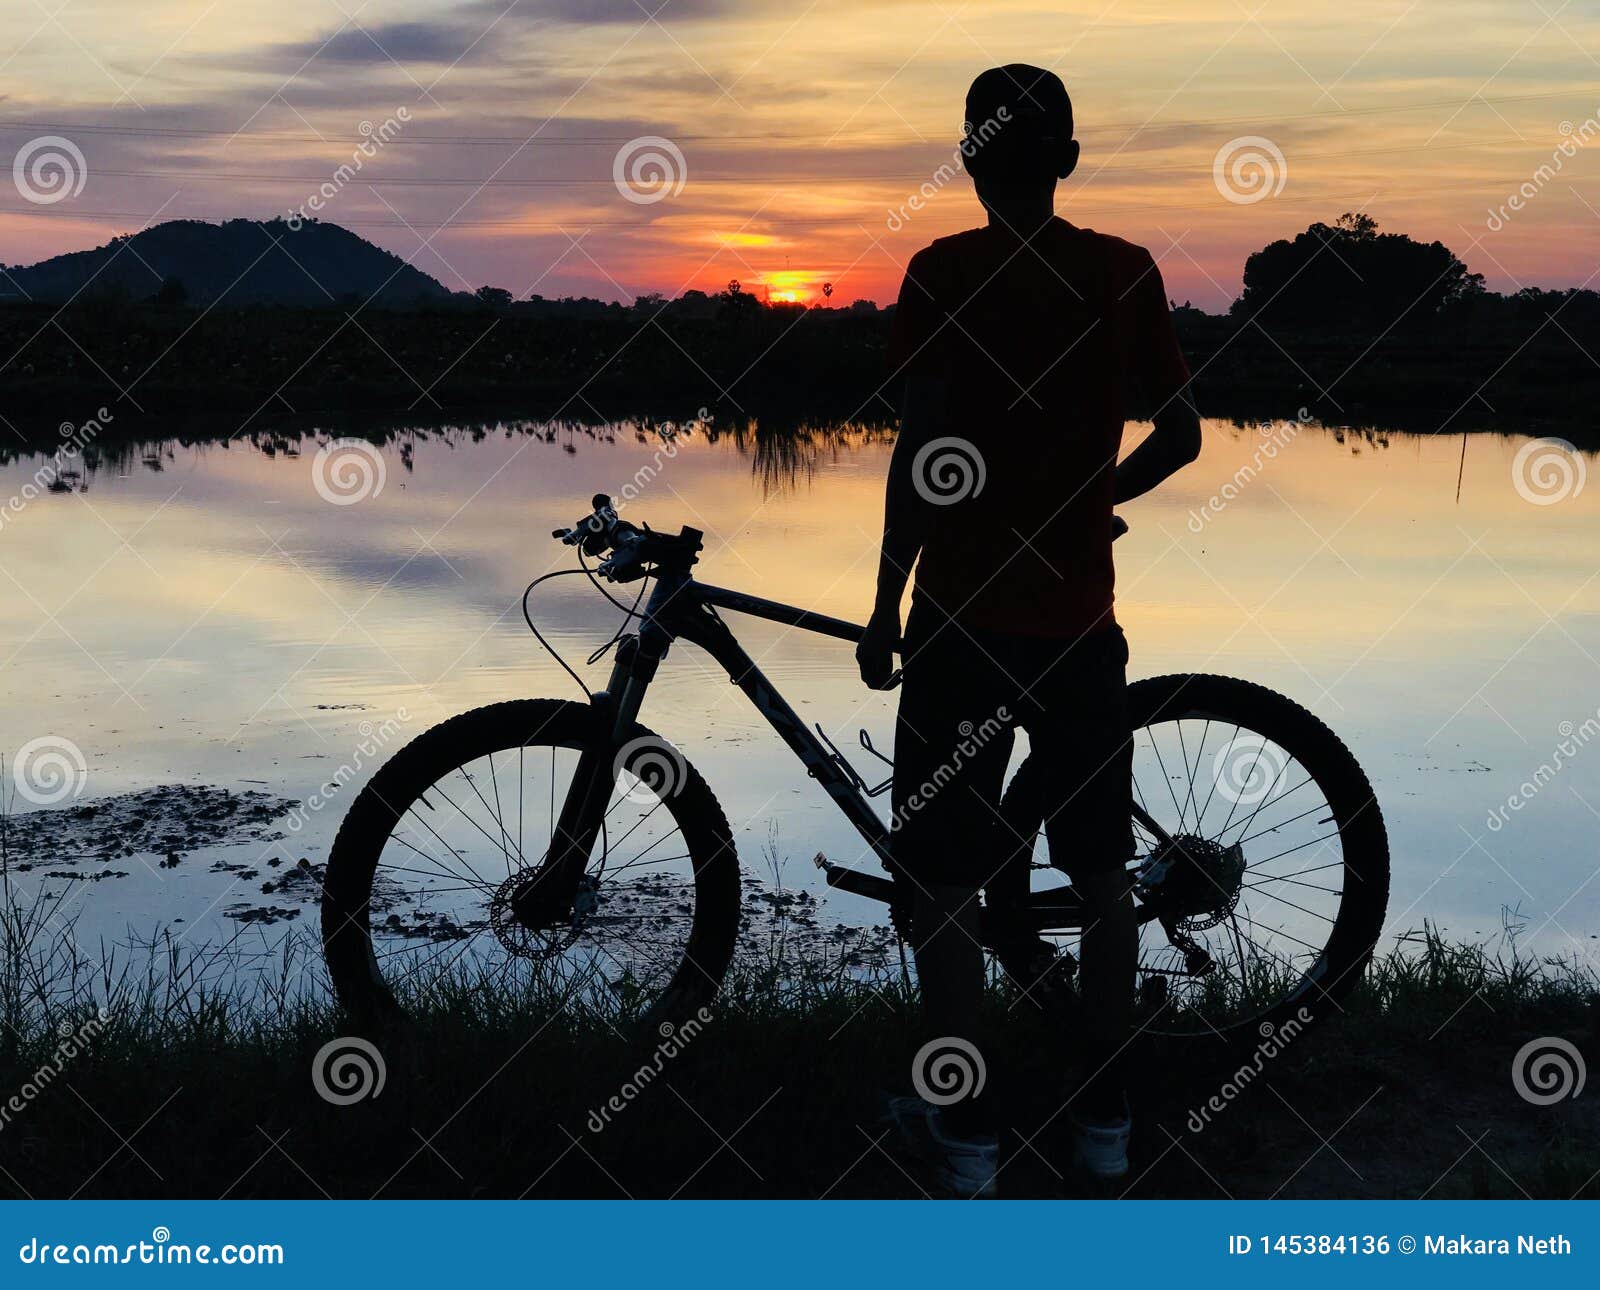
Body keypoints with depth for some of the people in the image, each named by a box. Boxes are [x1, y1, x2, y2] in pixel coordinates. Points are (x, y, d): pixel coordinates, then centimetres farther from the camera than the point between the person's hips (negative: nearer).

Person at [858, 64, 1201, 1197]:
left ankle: (968, 1136, 13)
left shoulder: (944, 271, -8)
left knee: (945, 884, 7)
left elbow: (919, 456, -12)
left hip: (963, 618, -4)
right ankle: (1105, 1118, 25)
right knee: (1101, 874, 15)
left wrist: (885, 605, -4)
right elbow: (1182, 435, 5)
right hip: (1082, 616, 4)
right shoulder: (1126, 272, 2)